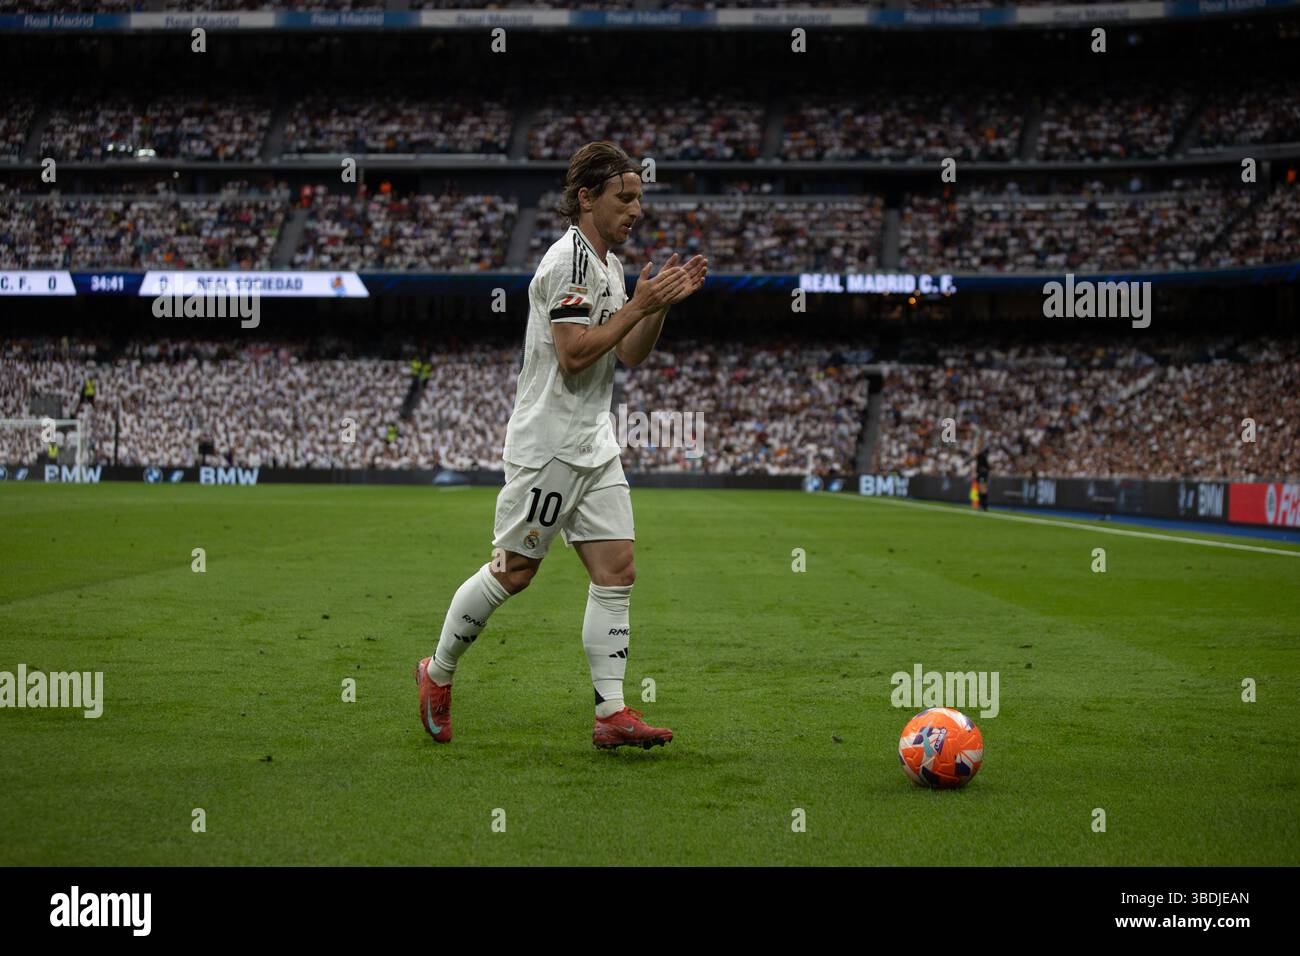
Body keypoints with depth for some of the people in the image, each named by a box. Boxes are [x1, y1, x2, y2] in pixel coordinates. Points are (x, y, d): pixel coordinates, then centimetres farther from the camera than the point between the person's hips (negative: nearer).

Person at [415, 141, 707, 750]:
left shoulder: (609, 263, 16)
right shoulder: (569, 257, -15)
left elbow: (630, 355, 19)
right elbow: (573, 354, -22)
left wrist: (664, 302, 5)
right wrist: (639, 304, -18)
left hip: (594, 448, 9)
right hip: (546, 444, -9)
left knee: (617, 571, 0)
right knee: (513, 572, -1)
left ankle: (611, 713, 0)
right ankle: (438, 672, 18)